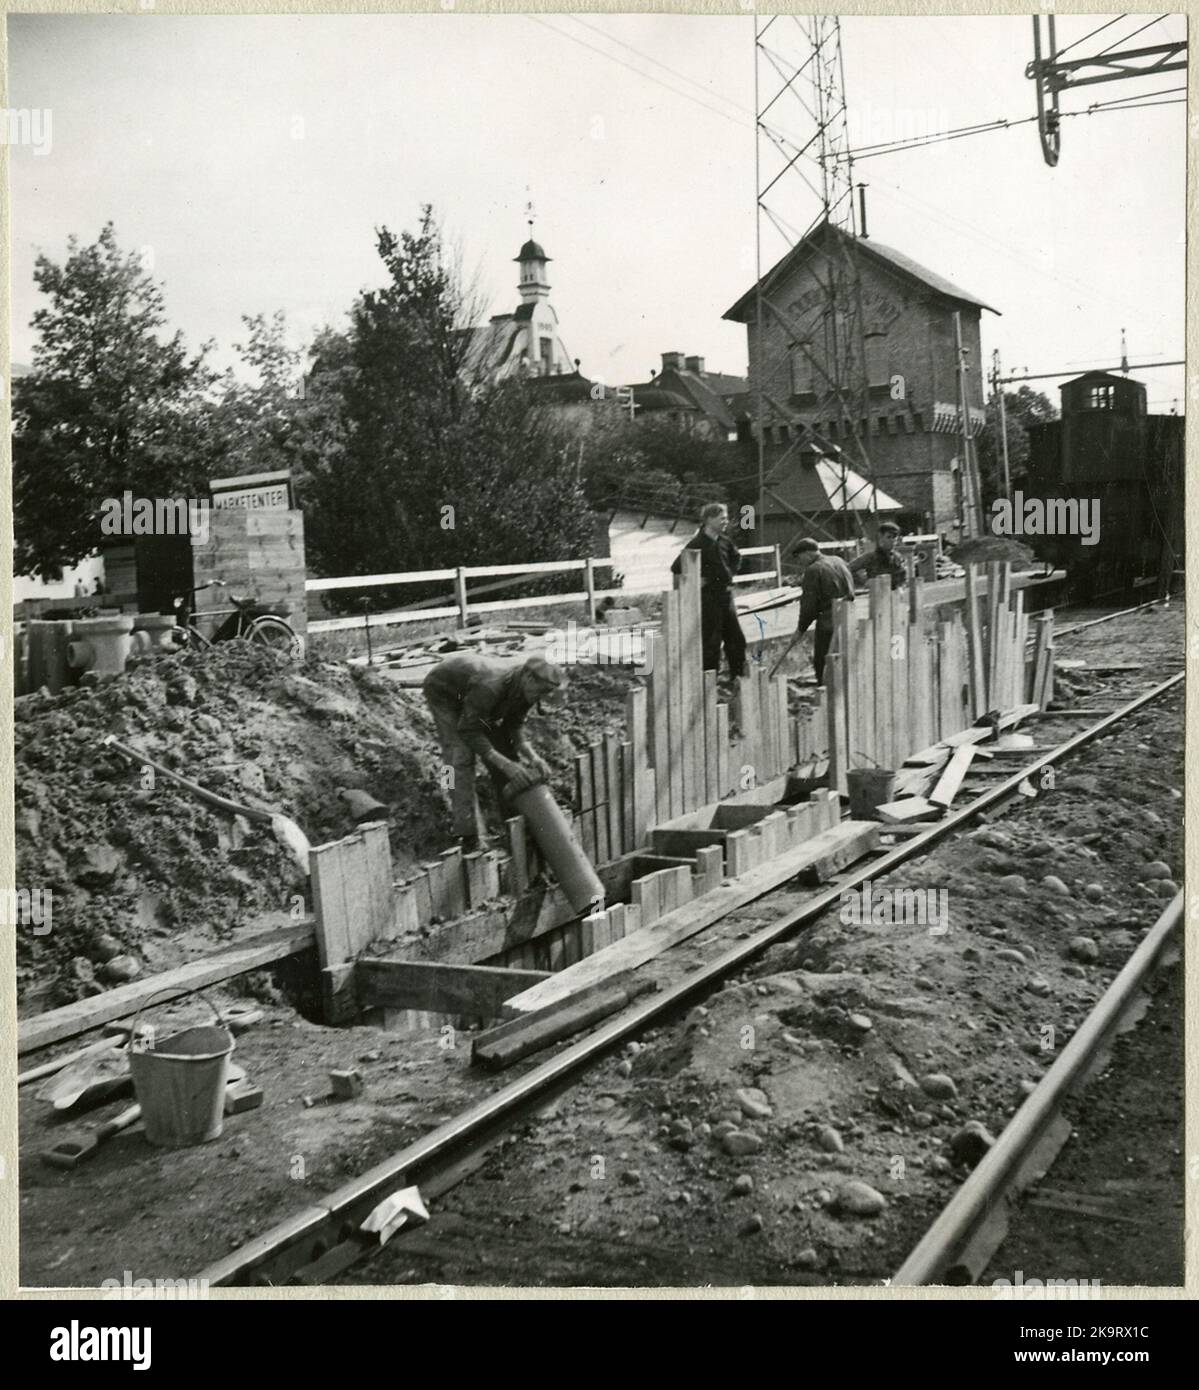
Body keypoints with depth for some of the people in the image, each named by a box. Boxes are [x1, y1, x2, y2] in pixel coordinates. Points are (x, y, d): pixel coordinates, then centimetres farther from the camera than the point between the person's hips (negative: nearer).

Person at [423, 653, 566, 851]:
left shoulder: (526, 688, -21)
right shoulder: (490, 686, -44)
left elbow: (514, 726, -10)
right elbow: (468, 732, -37)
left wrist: (532, 756, -27)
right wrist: (506, 765, -39)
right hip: (443, 691, -7)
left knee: (503, 747, 2)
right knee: (461, 757, -18)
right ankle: (470, 837, -17)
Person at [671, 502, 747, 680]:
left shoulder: (724, 542, 6)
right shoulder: (697, 544, -15)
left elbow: (736, 557, 27)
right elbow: (676, 568, -20)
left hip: (726, 595, 7)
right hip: (708, 597, -7)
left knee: (736, 639, 11)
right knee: (711, 642, -2)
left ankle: (738, 677, 23)